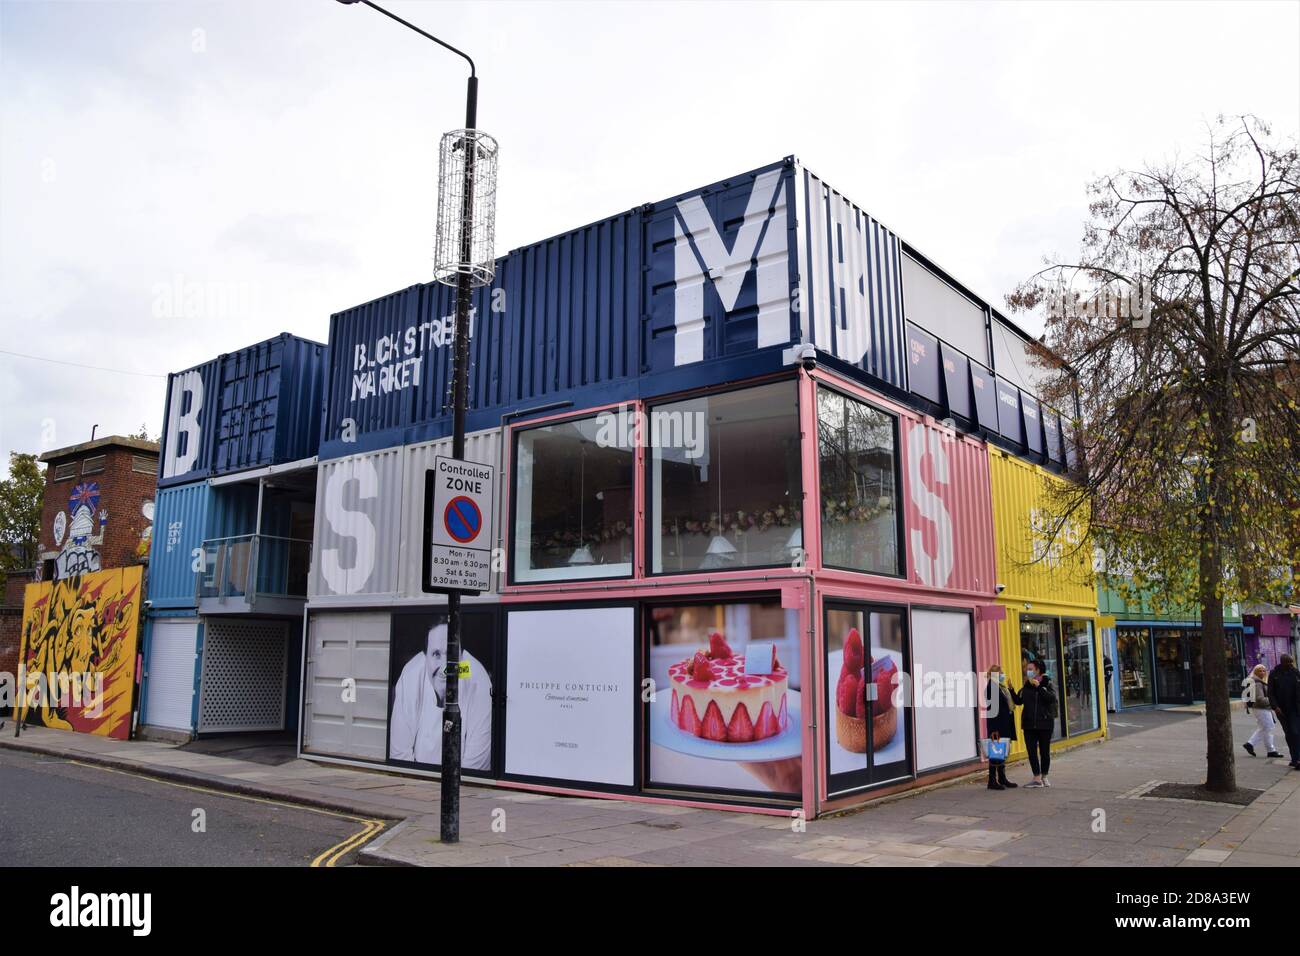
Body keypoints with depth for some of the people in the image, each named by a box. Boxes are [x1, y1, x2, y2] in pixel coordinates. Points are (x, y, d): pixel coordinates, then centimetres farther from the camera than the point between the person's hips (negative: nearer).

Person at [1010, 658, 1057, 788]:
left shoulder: (1047, 683, -4)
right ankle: (1037, 778, 5)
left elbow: (1052, 697, -20)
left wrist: (1039, 687, -24)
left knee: (1044, 751, 7)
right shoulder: (1026, 686, 10)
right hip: (1029, 723, 4)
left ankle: (1044, 777, 18)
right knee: (1032, 751, 1)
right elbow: (1018, 700, 8)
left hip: (1044, 722, -4)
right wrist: (1010, 689, -3)